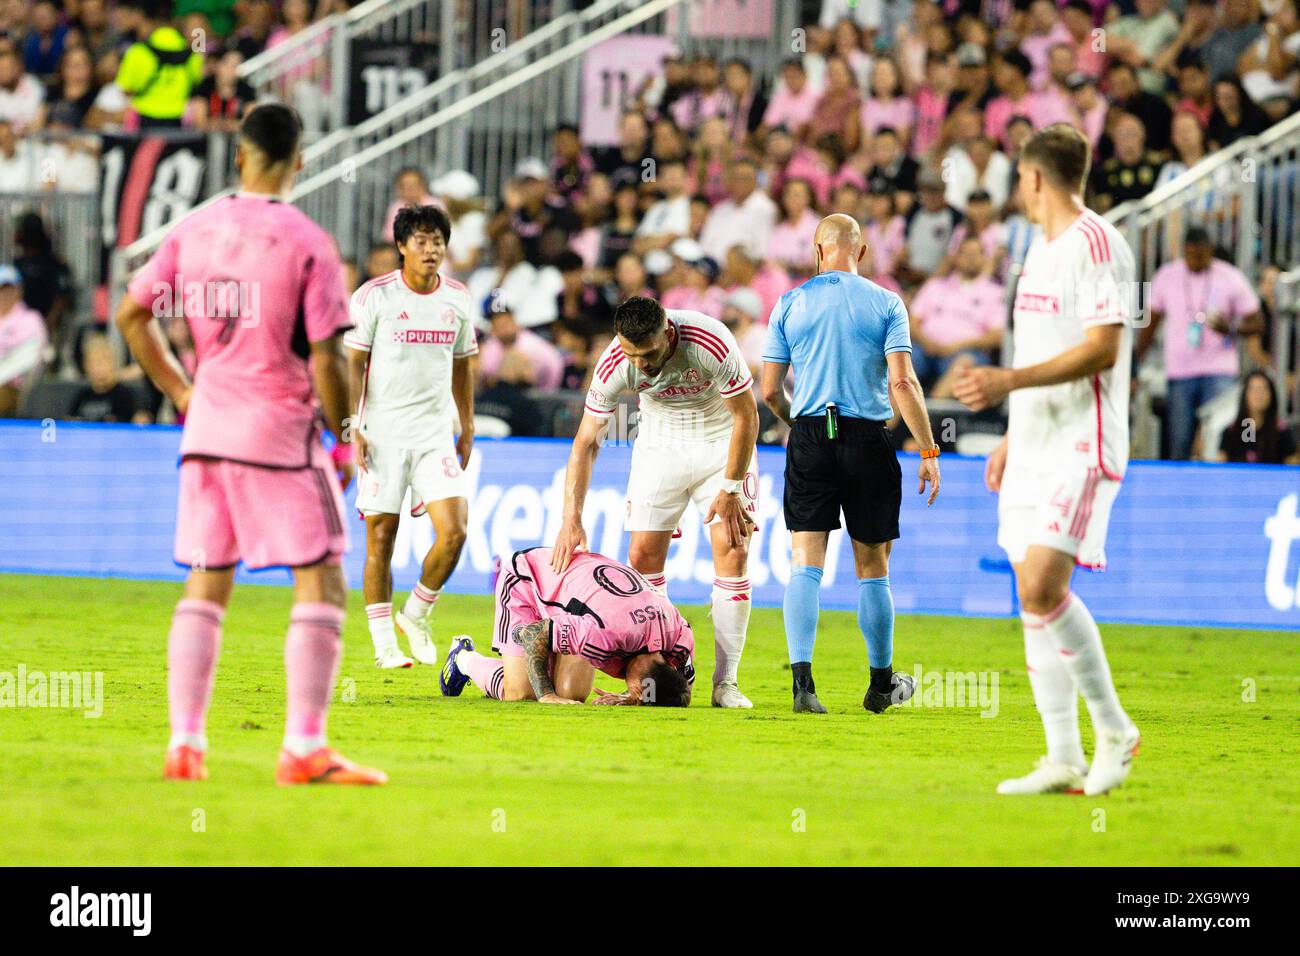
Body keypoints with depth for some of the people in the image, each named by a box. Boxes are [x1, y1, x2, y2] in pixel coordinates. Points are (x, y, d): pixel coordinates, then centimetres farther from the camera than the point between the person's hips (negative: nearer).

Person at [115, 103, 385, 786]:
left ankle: (184, 743, 8)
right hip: (282, 426, -5)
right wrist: (347, 446, -2)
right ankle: (304, 749, -9)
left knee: (206, 587, 12)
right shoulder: (307, 243, -11)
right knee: (322, 584, -1)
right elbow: (326, 359, -13)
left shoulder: (195, 230, 4)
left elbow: (131, 313, 10)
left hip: (207, 424, 5)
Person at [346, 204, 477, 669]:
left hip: (435, 434, 3)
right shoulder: (375, 295, -4)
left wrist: (467, 428, 18)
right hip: (382, 433, -3)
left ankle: (416, 614, 11)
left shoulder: (457, 298, 8)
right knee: (380, 537, -2)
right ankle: (384, 643, 8)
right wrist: (352, 428, -9)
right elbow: (352, 364, -2)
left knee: (454, 531, -11)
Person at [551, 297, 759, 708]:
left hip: (722, 441, -2)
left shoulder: (710, 343, -32)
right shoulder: (615, 364, -23)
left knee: (733, 552, -13)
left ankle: (726, 682, -9)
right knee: (643, 554, -7)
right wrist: (571, 520, -22)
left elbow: (746, 417, -18)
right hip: (659, 445, 2)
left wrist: (730, 492, -14)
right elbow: (586, 441, -15)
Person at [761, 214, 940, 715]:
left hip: (809, 435, 0)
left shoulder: (791, 303, 4)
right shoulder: (885, 303, 0)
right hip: (868, 440, 0)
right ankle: (881, 684, 21)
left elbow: (769, 391, 4)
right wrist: (928, 451, -4)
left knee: (805, 562, -2)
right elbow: (902, 382, -8)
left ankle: (802, 679, -17)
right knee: (872, 566, 10)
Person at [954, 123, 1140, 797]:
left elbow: (1101, 349, -19)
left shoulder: (1097, 244, -11)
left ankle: (1114, 730, -5)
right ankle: (1064, 761, 5)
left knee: (1043, 587, -19)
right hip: (1034, 448, 9)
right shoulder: (1041, 247, 18)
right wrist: (1012, 437, 25)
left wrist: (1009, 381, -25)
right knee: (1033, 597, 4)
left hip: (1083, 447, -9)